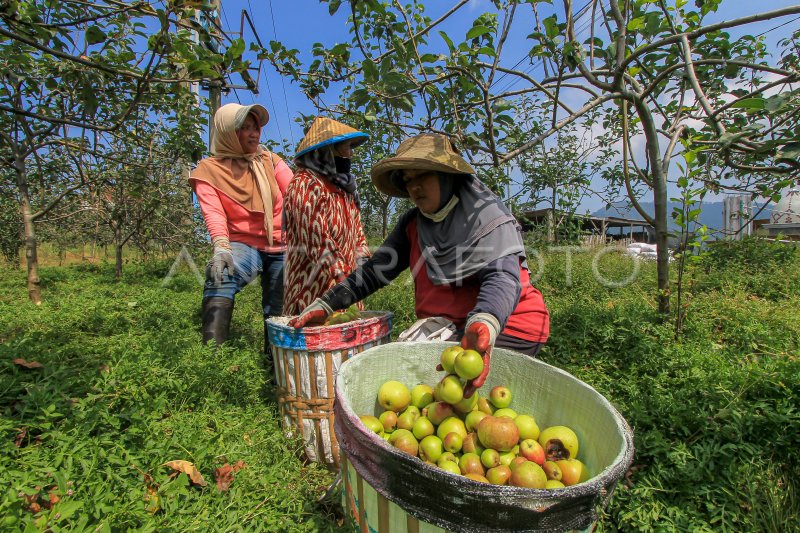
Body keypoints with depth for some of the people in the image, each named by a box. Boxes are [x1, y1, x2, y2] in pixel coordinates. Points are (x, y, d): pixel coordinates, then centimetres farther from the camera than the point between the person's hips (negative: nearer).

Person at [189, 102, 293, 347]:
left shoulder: (271, 161, 10)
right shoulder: (209, 170, 4)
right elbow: (213, 214, -12)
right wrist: (221, 247, -32)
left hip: (281, 246, 3)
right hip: (243, 244, -2)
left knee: (278, 316, 2)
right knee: (220, 274, -34)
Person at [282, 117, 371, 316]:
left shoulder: (343, 185, 17)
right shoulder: (306, 184, -11)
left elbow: (356, 227, 18)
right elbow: (318, 242, -19)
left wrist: (361, 258, 0)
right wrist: (344, 279, -21)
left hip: (344, 283, 8)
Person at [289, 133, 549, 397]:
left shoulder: (487, 214, -12)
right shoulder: (413, 223, 5)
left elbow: (502, 276, -25)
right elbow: (375, 270, 4)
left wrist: (484, 325, -46)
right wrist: (325, 305, -6)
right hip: (452, 327, 6)